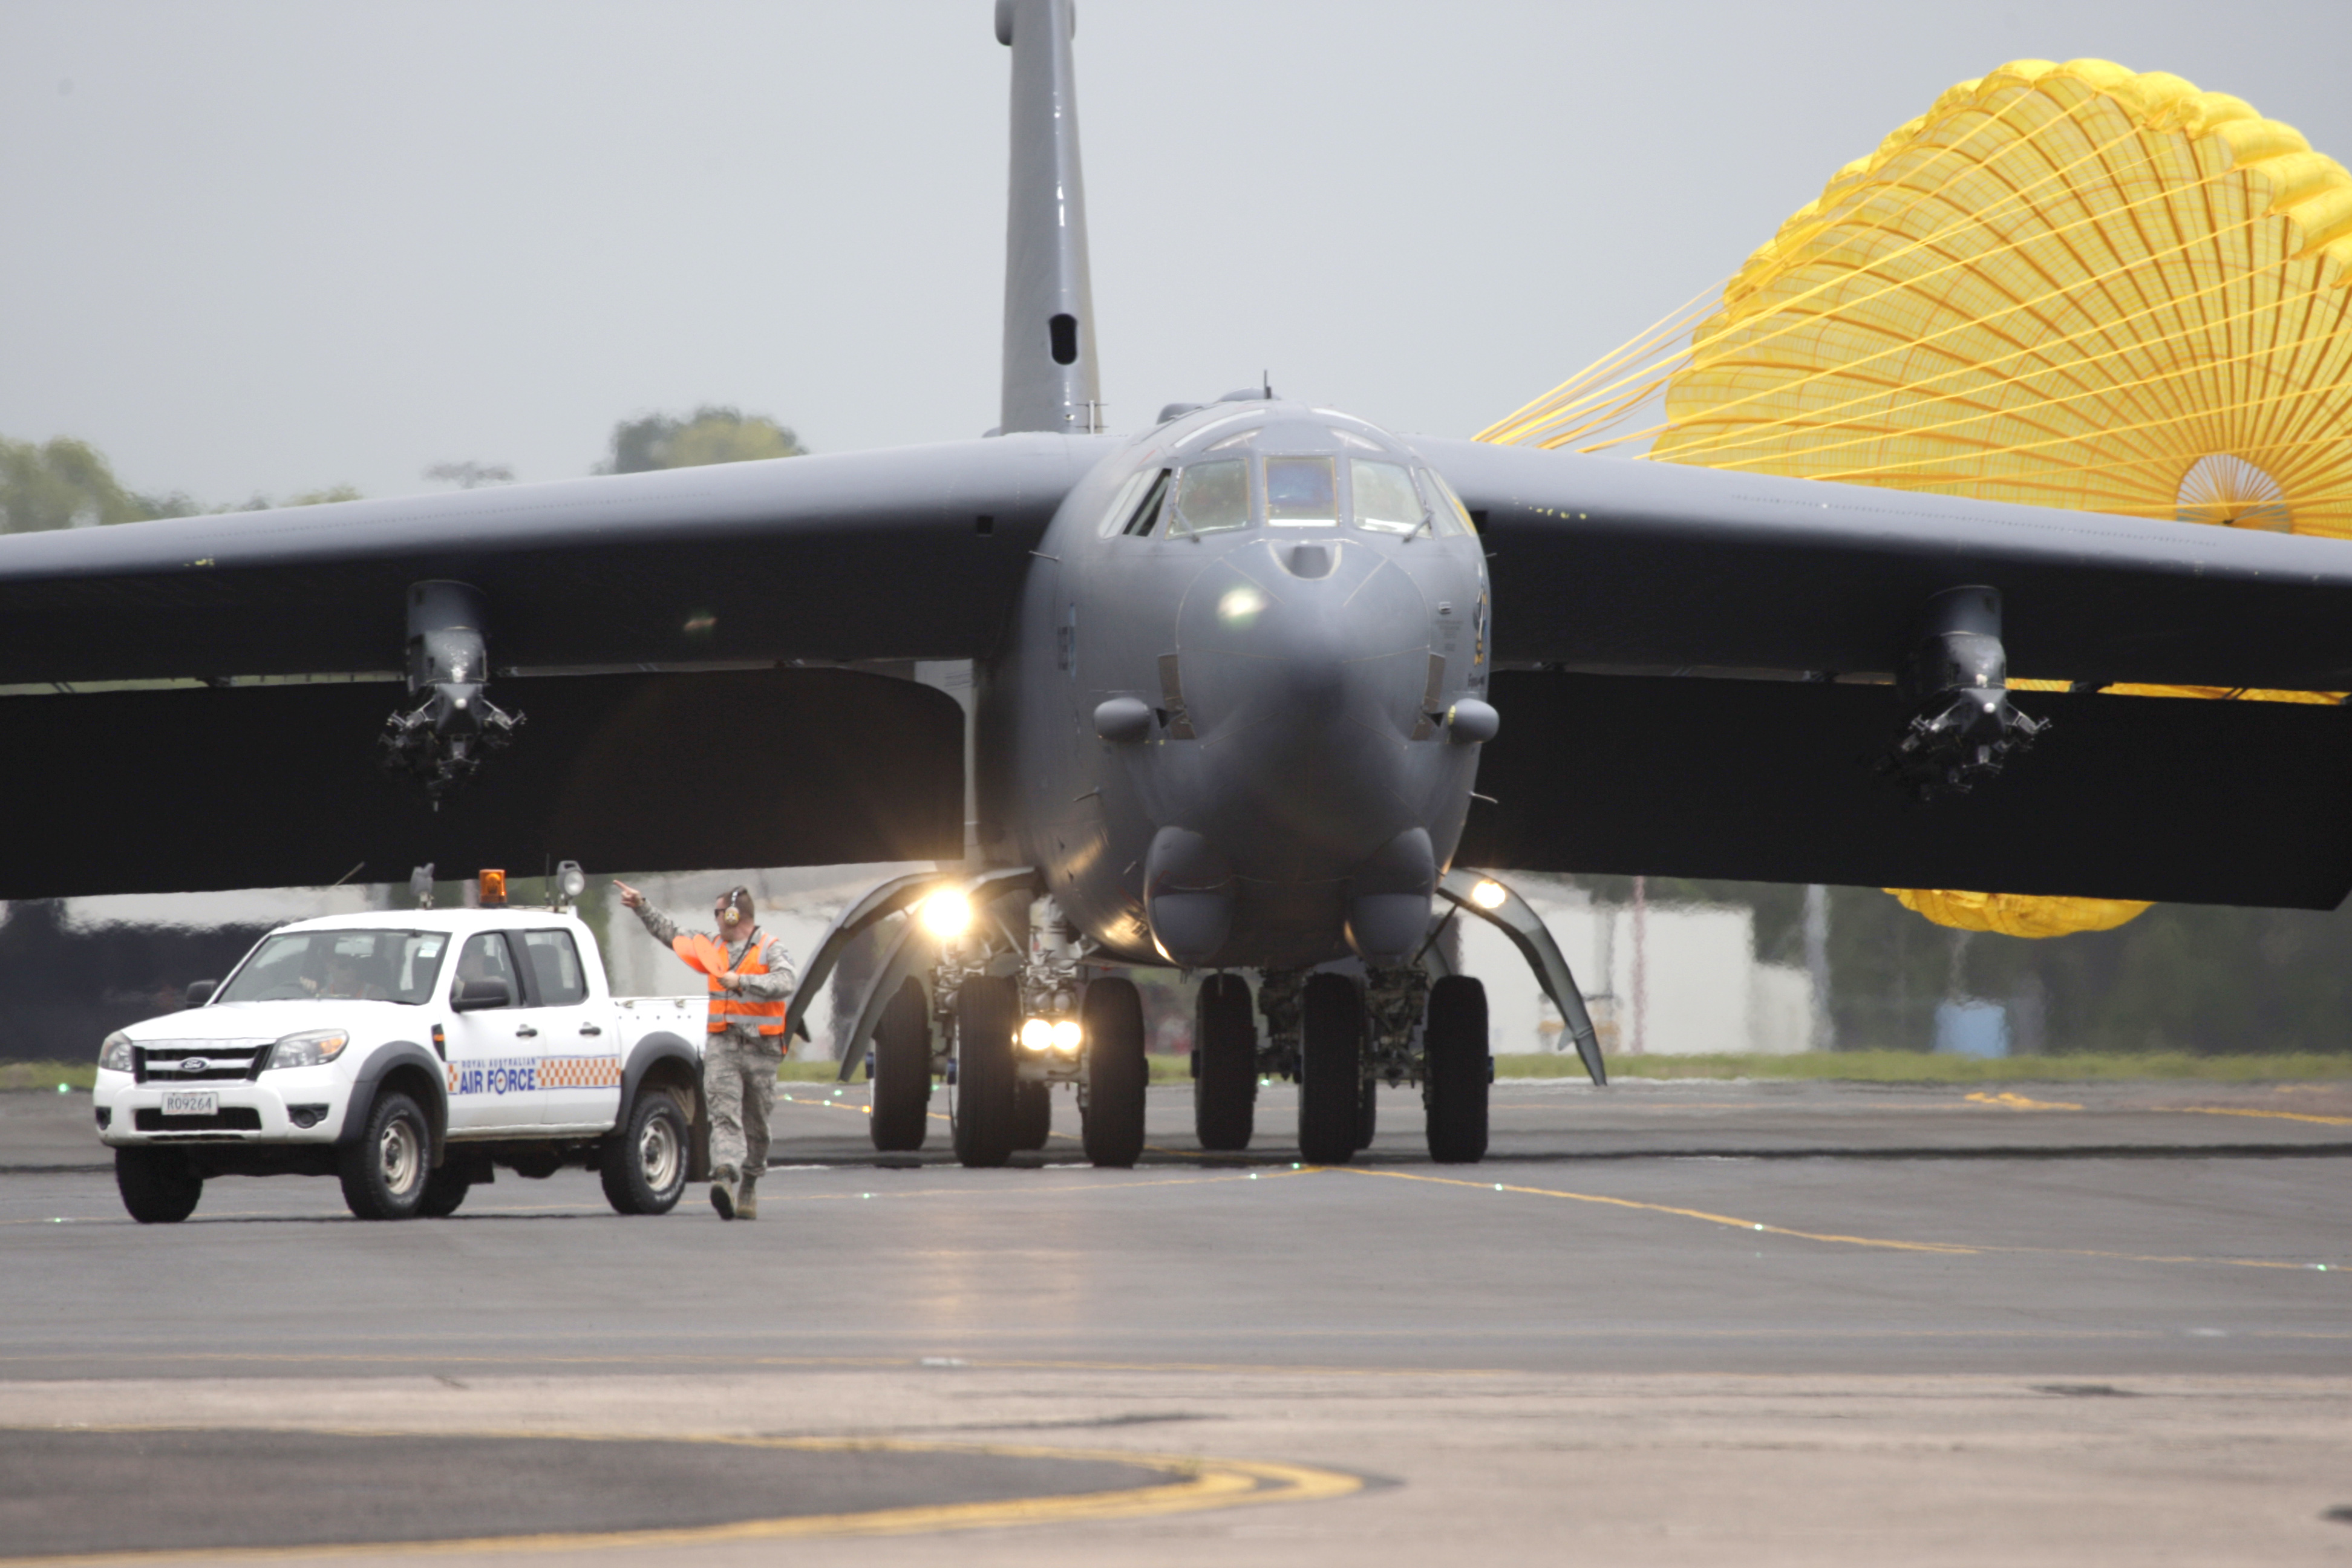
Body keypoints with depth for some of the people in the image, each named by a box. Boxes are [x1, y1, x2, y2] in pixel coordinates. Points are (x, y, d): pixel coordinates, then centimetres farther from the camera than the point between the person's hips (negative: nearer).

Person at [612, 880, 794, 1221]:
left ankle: (749, 1189, 19)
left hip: (760, 1049, -3)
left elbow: (784, 984, -20)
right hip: (722, 1046, 3)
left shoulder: (772, 951, -2)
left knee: (755, 1127, 6)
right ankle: (725, 1176, -33)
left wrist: (741, 982, -27)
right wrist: (642, 907, 31)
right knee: (724, 1115, -16)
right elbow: (672, 934, 29)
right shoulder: (715, 949, 17)